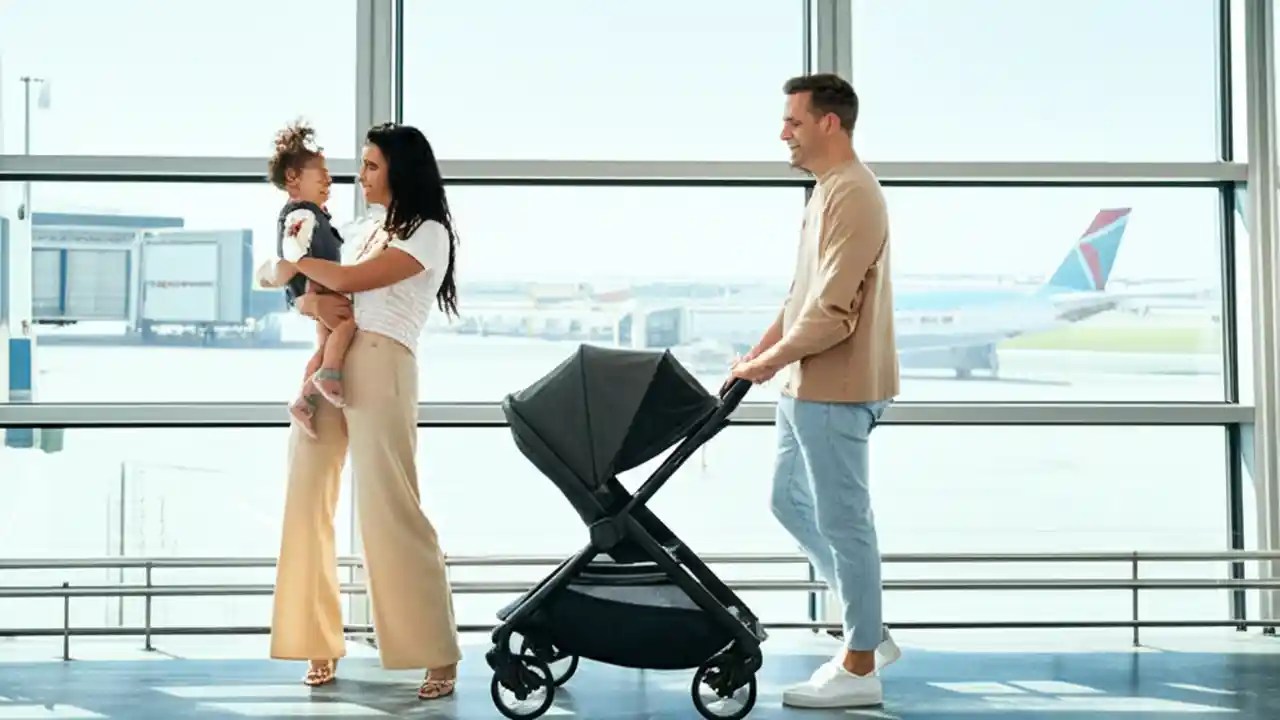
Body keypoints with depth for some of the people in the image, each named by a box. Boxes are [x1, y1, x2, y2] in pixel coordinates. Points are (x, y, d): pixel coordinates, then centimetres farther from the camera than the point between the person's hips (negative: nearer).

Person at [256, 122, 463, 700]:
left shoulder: (429, 234, -1)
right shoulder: (371, 234, 25)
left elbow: (348, 280, -11)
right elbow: (312, 294, 20)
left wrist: (287, 265, 4)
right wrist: (313, 302, -4)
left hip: (380, 370, -8)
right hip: (327, 366, 8)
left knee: (387, 510, -12)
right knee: (306, 504, 1)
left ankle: (439, 656, -6)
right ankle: (320, 644, 9)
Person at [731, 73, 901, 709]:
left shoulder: (852, 195, -19)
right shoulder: (828, 190, 14)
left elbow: (830, 315, -24)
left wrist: (770, 362, -12)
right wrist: (760, 350, 12)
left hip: (834, 390, -11)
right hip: (809, 386, 11)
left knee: (842, 522, -2)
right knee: (790, 503, 18)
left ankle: (860, 669, 10)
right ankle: (867, 630, 27)